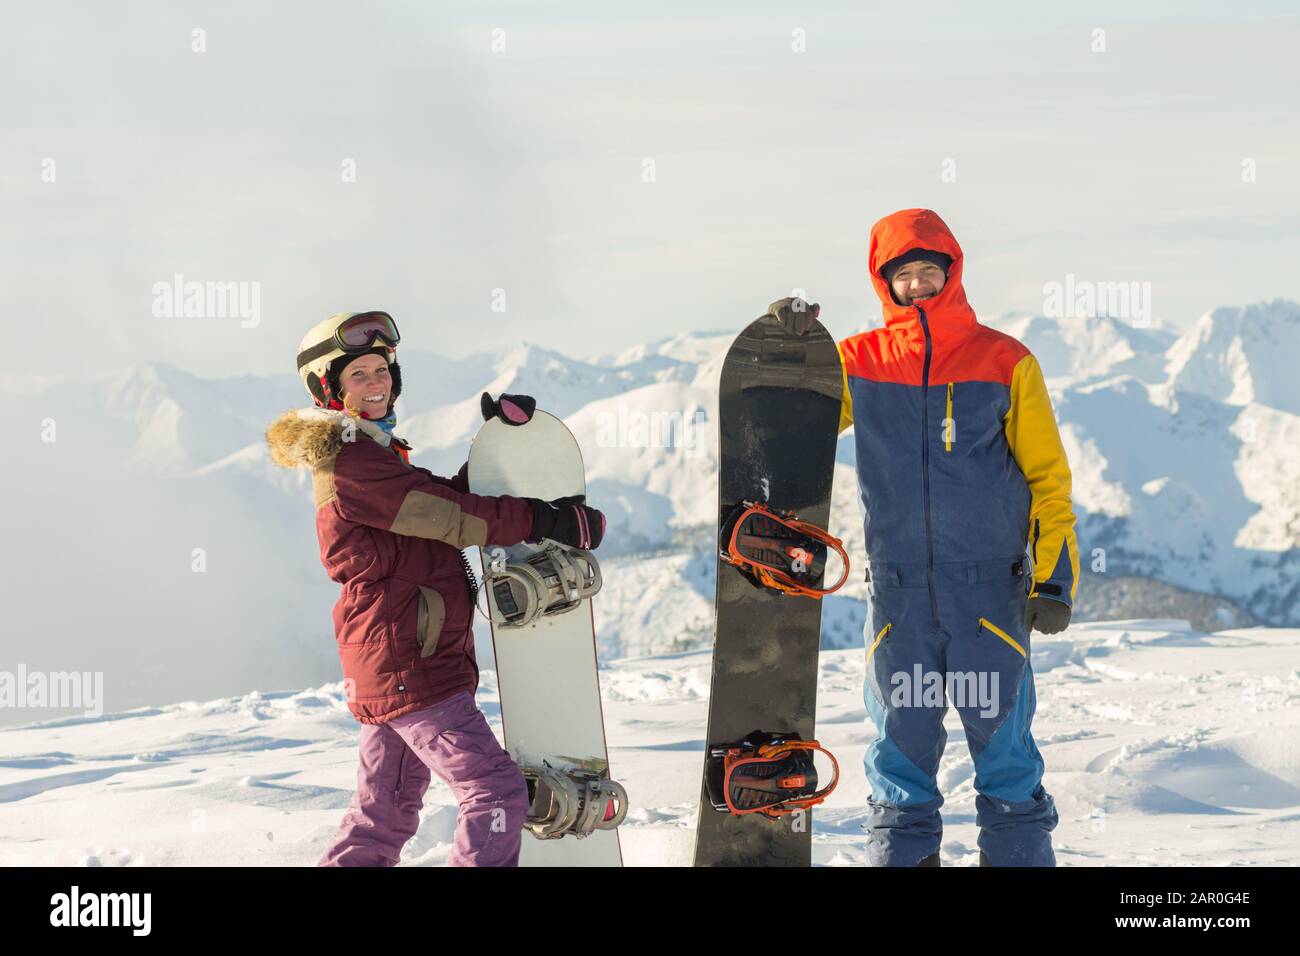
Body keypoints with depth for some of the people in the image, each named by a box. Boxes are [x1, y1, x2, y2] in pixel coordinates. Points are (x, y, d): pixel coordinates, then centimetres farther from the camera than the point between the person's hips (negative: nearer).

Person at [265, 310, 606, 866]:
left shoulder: (372, 455, 19)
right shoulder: (349, 463, -14)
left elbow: (451, 499, 17)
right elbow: (452, 517, -18)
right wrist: (545, 521, -14)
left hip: (392, 668, 11)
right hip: (407, 666, -11)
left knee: (386, 811, 17)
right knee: (497, 793, -14)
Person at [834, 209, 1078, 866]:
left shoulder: (1005, 362, 2)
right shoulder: (857, 363, 5)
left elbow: (1047, 473, 4)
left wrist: (1054, 577, -3)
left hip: (989, 586, -1)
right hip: (897, 587, 1)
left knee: (1001, 733, 1)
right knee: (901, 737, 7)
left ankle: (1019, 852, 12)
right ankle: (901, 851, 19)